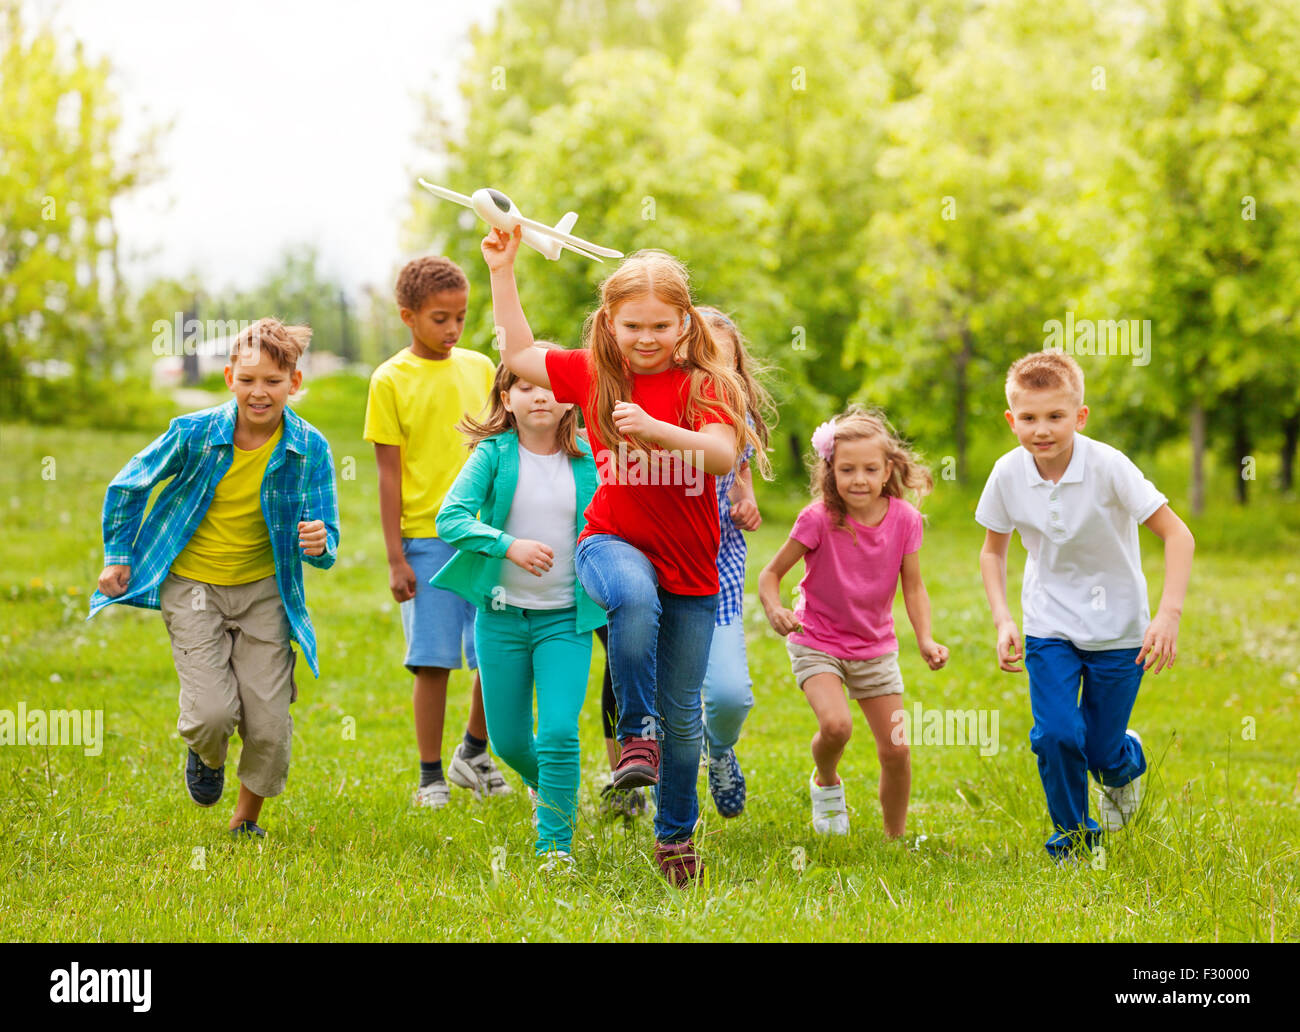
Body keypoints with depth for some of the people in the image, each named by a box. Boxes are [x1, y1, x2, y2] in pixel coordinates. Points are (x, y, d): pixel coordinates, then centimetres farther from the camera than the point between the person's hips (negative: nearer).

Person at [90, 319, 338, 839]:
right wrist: (118, 557, 5)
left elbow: (325, 543, -9)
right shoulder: (194, 433, -14)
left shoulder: (310, 449, -12)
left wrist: (320, 543, -32)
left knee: (270, 724, -4)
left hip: (263, 589, 1)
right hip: (191, 585, -1)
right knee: (213, 712, -16)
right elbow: (127, 487, 3)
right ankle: (205, 756, 24)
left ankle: (247, 819, 24)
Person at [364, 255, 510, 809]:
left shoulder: (480, 368, 9)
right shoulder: (391, 381, -2)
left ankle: (473, 753, 24)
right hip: (425, 538, -3)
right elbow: (389, 473, -3)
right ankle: (431, 777, 10)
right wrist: (395, 557, -6)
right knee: (433, 661, -2)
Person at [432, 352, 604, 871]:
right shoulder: (494, 454, -5)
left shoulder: (589, 461, -1)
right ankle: (543, 783, 43)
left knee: (558, 733, -14)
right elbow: (449, 518, -16)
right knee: (508, 740, 10)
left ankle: (556, 843, -2)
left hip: (565, 619, 0)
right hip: (502, 614, 0)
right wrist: (509, 545, -30)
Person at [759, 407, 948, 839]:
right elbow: (771, 572, -12)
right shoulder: (819, 519, -21)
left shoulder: (904, 518, -12)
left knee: (896, 750, 0)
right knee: (836, 724, -28)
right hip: (817, 644, -3)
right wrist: (774, 610, -32)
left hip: (875, 648, 3)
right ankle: (826, 783, 7)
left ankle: (896, 838, 22)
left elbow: (913, 586, -2)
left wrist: (925, 639, -17)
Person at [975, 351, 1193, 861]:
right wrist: (1002, 620, -6)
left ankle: (1125, 764, 41)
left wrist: (1169, 614, -30)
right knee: (1055, 735, -14)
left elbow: (1177, 534, -20)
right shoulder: (1008, 474, -11)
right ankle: (1072, 839, 11)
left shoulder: (1107, 466, -22)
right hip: (1050, 624, 2)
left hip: (1116, 626, -2)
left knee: (1102, 753, 2)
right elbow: (993, 549, 6)